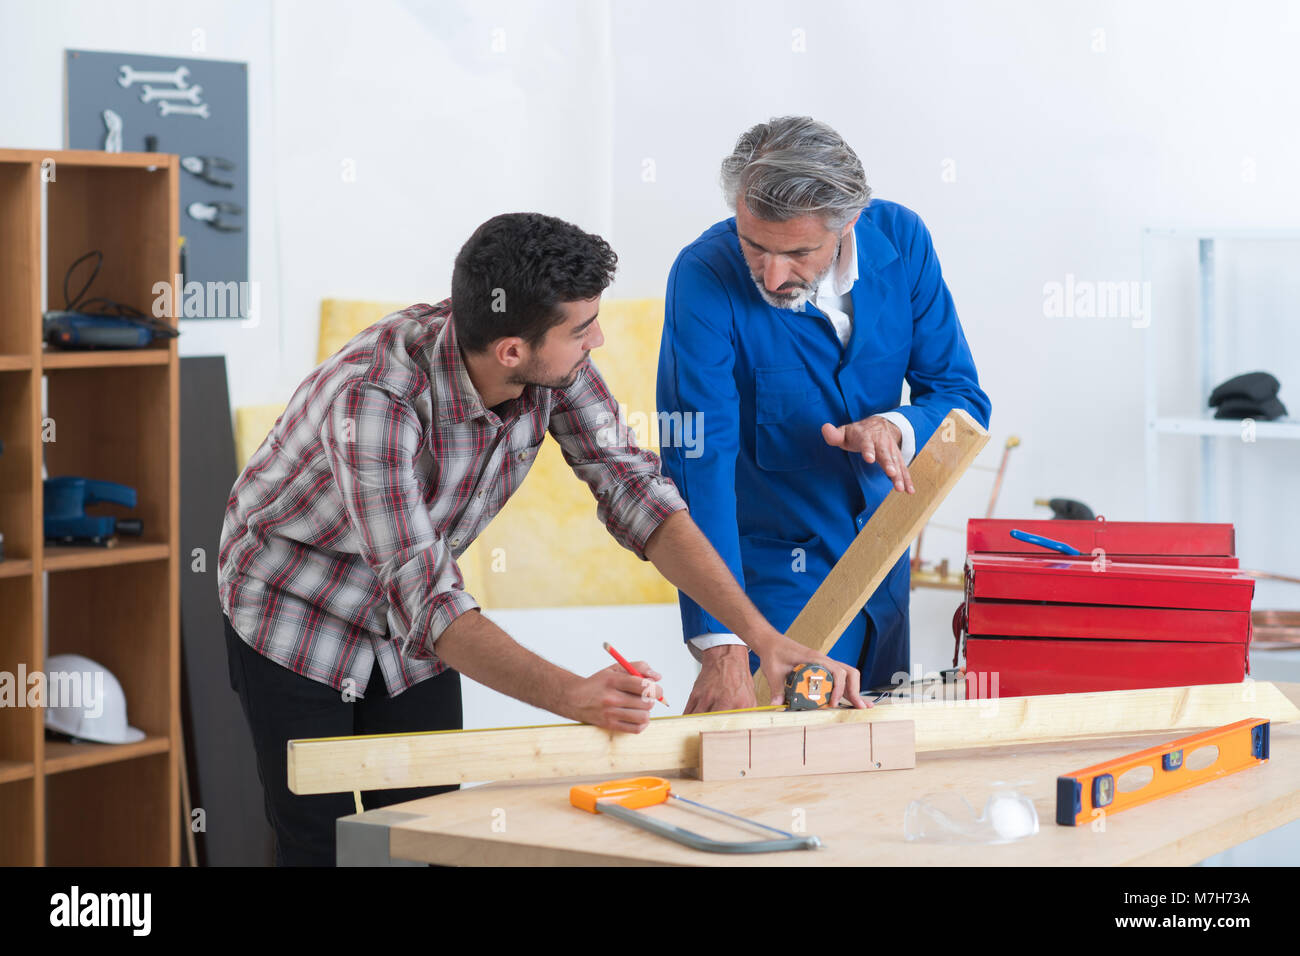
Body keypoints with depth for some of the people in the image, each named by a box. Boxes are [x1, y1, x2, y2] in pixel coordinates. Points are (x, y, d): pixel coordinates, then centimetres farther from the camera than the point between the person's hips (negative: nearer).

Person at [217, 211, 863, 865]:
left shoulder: (556, 366, -19)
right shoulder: (375, 397, -38)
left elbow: (635, 492, -16)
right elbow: (426, 598, -40)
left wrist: (762, 634, -25)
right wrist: (572, 696, -52)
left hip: (409, 632, 5)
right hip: (296, 610, -5)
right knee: (320, 843, -4)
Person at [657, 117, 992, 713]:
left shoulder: (900, 241, -12)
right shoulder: (705, 278, -25)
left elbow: (962, 397, -4)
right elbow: (698, 464, -30)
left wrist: (894, 428, -28)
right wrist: (721, 647, -38)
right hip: (774, 571, -5)